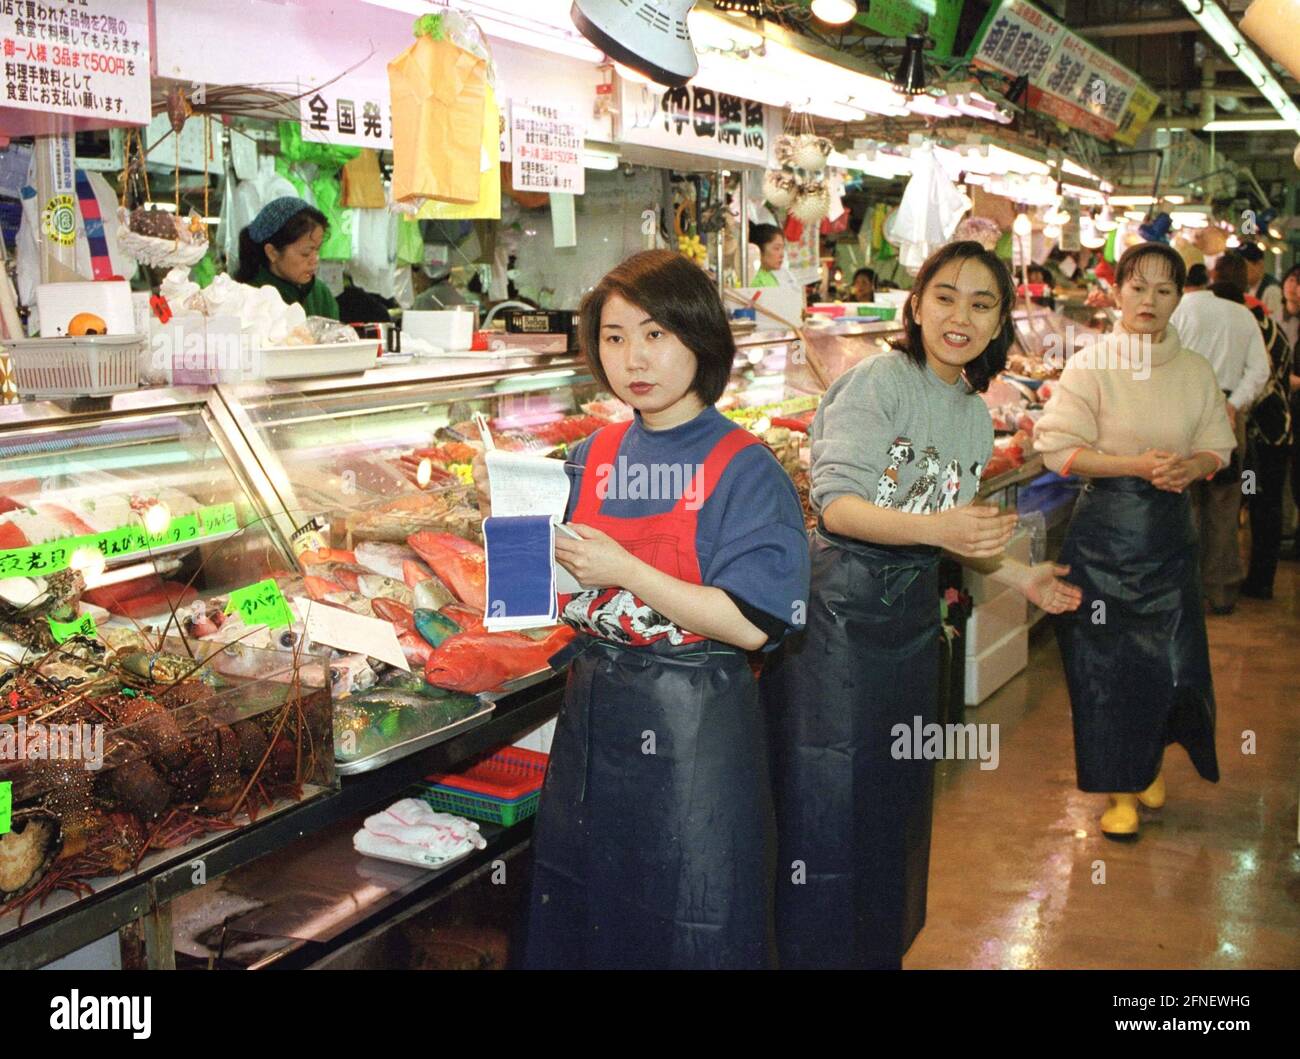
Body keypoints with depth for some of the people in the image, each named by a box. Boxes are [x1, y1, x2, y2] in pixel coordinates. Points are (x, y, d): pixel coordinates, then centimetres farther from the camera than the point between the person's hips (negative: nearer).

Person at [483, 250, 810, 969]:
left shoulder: (743, 468, -12)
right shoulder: (595, 456, 5)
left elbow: (753, 626, -19)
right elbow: (562, 591, 10)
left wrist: (624, 571, -22)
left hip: (693, 727, -5)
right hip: (591, 713, 6)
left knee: (689, 934, 9)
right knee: (578, 920, 20)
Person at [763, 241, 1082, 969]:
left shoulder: (977, 415, 10)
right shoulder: (879, 381, -14)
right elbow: (837, 503, -22)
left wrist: (1020, 575, 15)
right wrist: (935, 528, -34)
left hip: (912, 610, 8)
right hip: (840, 609, -7)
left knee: (899, 798, 18)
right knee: (830, 807, -1)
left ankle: (885, 946, 36)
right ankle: (818, 950, 17)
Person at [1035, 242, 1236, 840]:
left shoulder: (1195, 371, 4)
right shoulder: (1091, 366, -8)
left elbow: (1217, 447, 10)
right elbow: (1057, 450, -11)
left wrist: (1191, 466, -12)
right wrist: (1136, 465, -19)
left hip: (1171, 527, 3)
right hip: (1107, 527, -3)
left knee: (1171, 655, 3)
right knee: (1108, 659, 1)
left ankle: (1151, 761, 32)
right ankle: (1119, 788, 19)